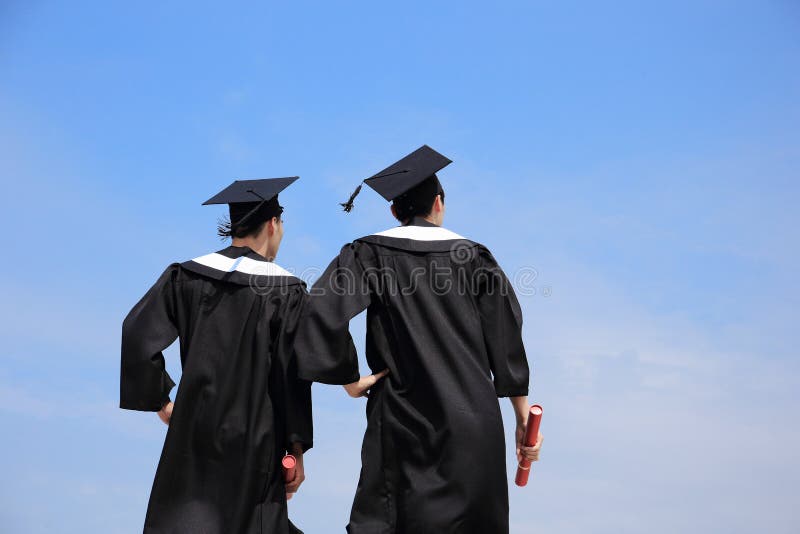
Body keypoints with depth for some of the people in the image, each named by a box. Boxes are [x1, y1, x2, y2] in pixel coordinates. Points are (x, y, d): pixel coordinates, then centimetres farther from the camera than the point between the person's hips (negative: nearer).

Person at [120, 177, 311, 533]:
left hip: (193, 428, 3)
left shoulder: (185, 277, 1)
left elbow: (134, 336, -5)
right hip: (252, 437, -2)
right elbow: (293, 377, -10)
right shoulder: (286, 292, -7)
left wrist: (160, 400, 5)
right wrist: (297, 448, -4)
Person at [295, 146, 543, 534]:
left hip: (403, 419, -2)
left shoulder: (371, 254, 1)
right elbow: (507, 344, 5)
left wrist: (348, 378, -5)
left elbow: (323, 309, -15)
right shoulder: (473, 257, 6)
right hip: (475, 424, 2)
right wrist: (523, 419, 10)